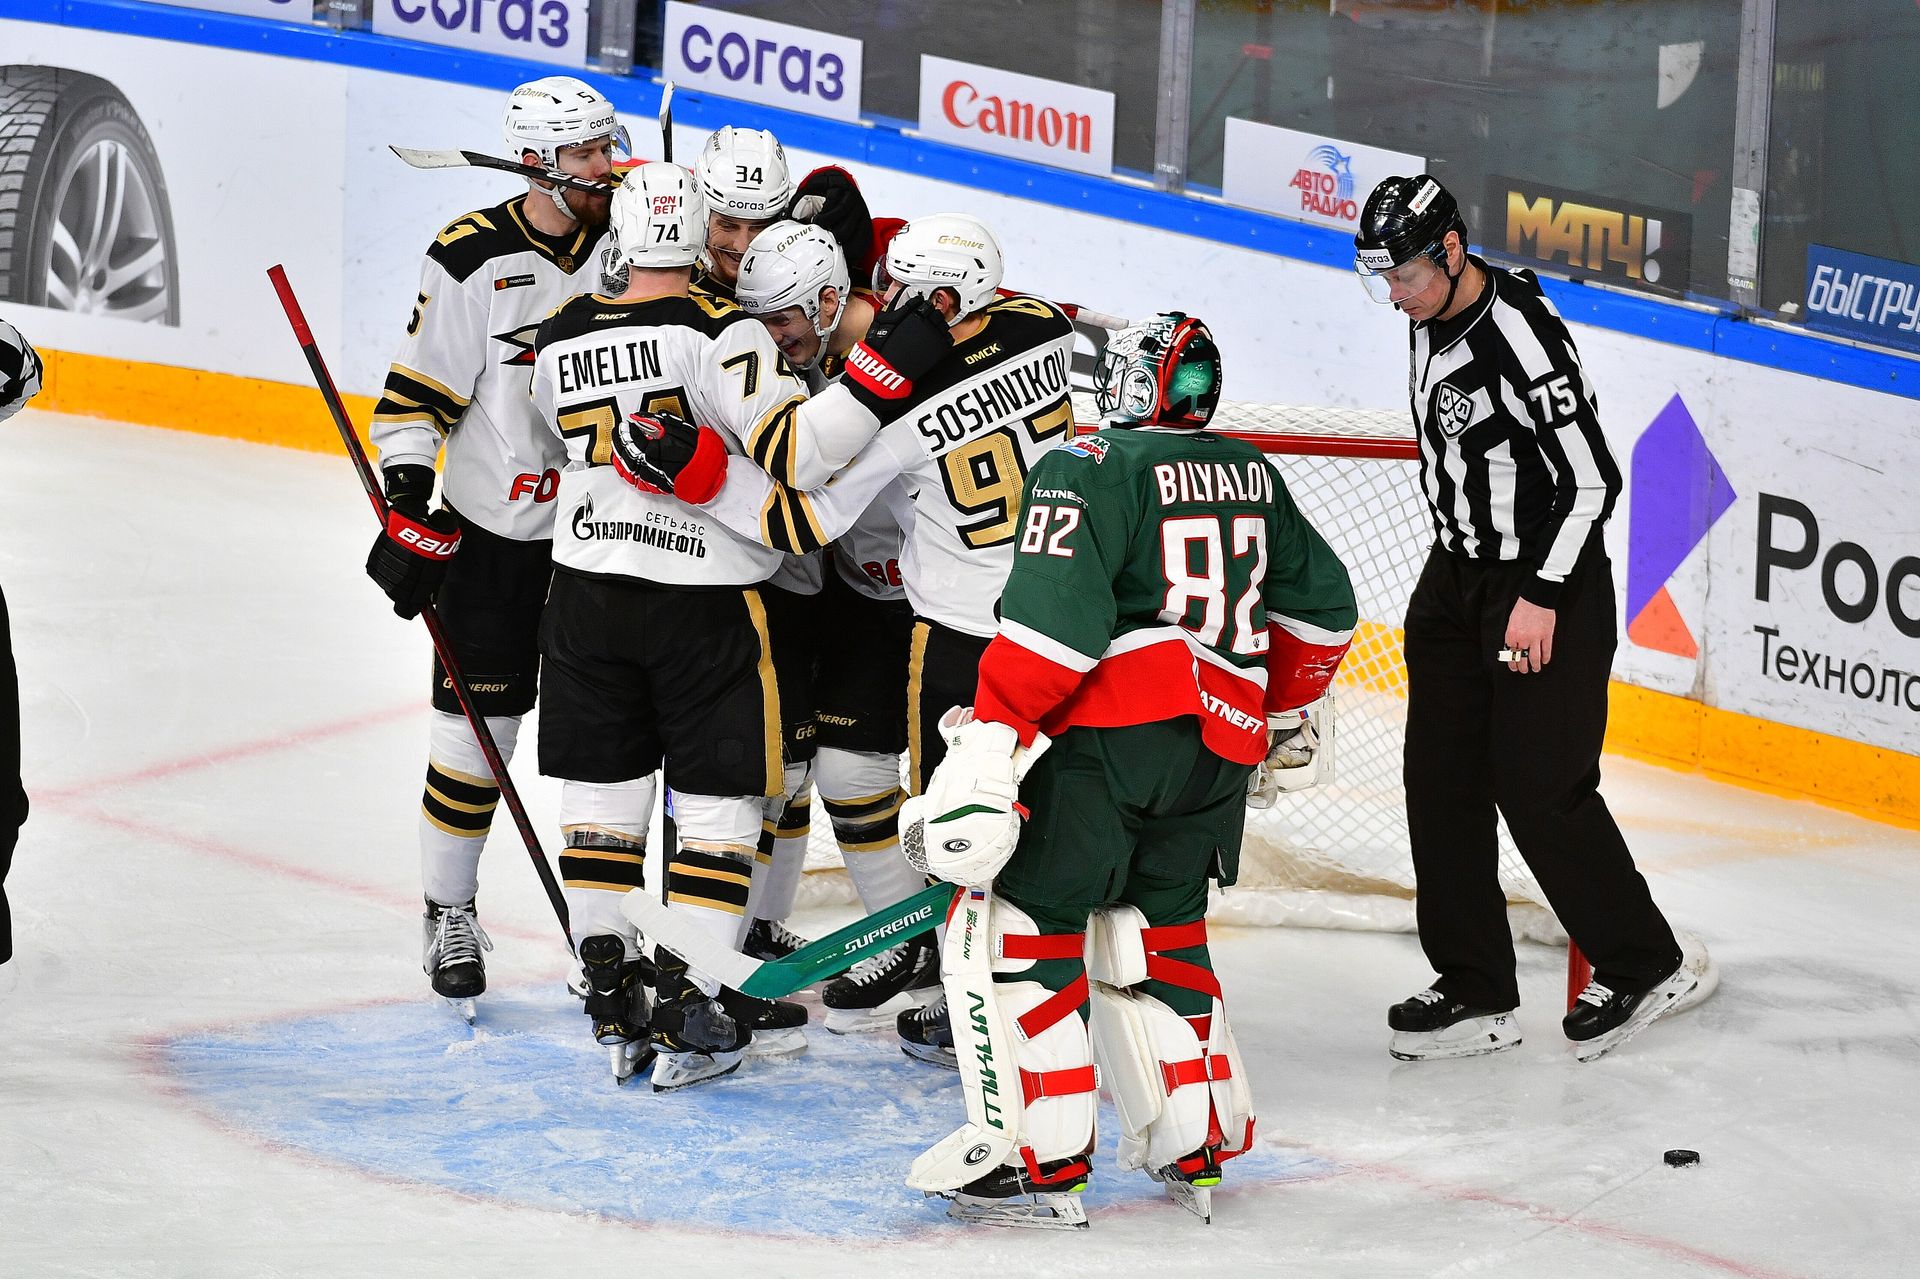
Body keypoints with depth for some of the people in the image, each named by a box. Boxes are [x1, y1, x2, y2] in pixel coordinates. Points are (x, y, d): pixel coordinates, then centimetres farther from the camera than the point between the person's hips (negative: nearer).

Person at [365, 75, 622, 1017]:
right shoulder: (473, 259, -12)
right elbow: (417, 392, -9)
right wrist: (407, 512, -15)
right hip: (488, 530, -3)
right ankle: (448, 913, 18)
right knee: (478, 721, 1)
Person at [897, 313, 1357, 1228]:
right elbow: (1320, 605, 27)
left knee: (1013, 926, -1)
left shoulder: (1090, 468, -5)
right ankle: (1194, 1150, 23)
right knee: (1159, 931, 22)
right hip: (1222, 745, 7)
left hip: (1108, 736, -7)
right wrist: (1287, 711, 42)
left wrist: (991, 739, -18)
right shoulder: (1251, 475, 17)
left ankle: (1038, 1160, -6)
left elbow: (1053, 615, -17)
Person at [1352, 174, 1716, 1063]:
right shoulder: (1433, 318, 5)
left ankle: (1648, 966, 12)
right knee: (1441, 780, 6)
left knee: (1540, 787, -6)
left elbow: (1590, 478, -23)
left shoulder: (1520, 333, -23)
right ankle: (1476, 993, 12)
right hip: (1458, 574, 9)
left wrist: (1542, 598, -21)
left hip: (1546, 590, -9)